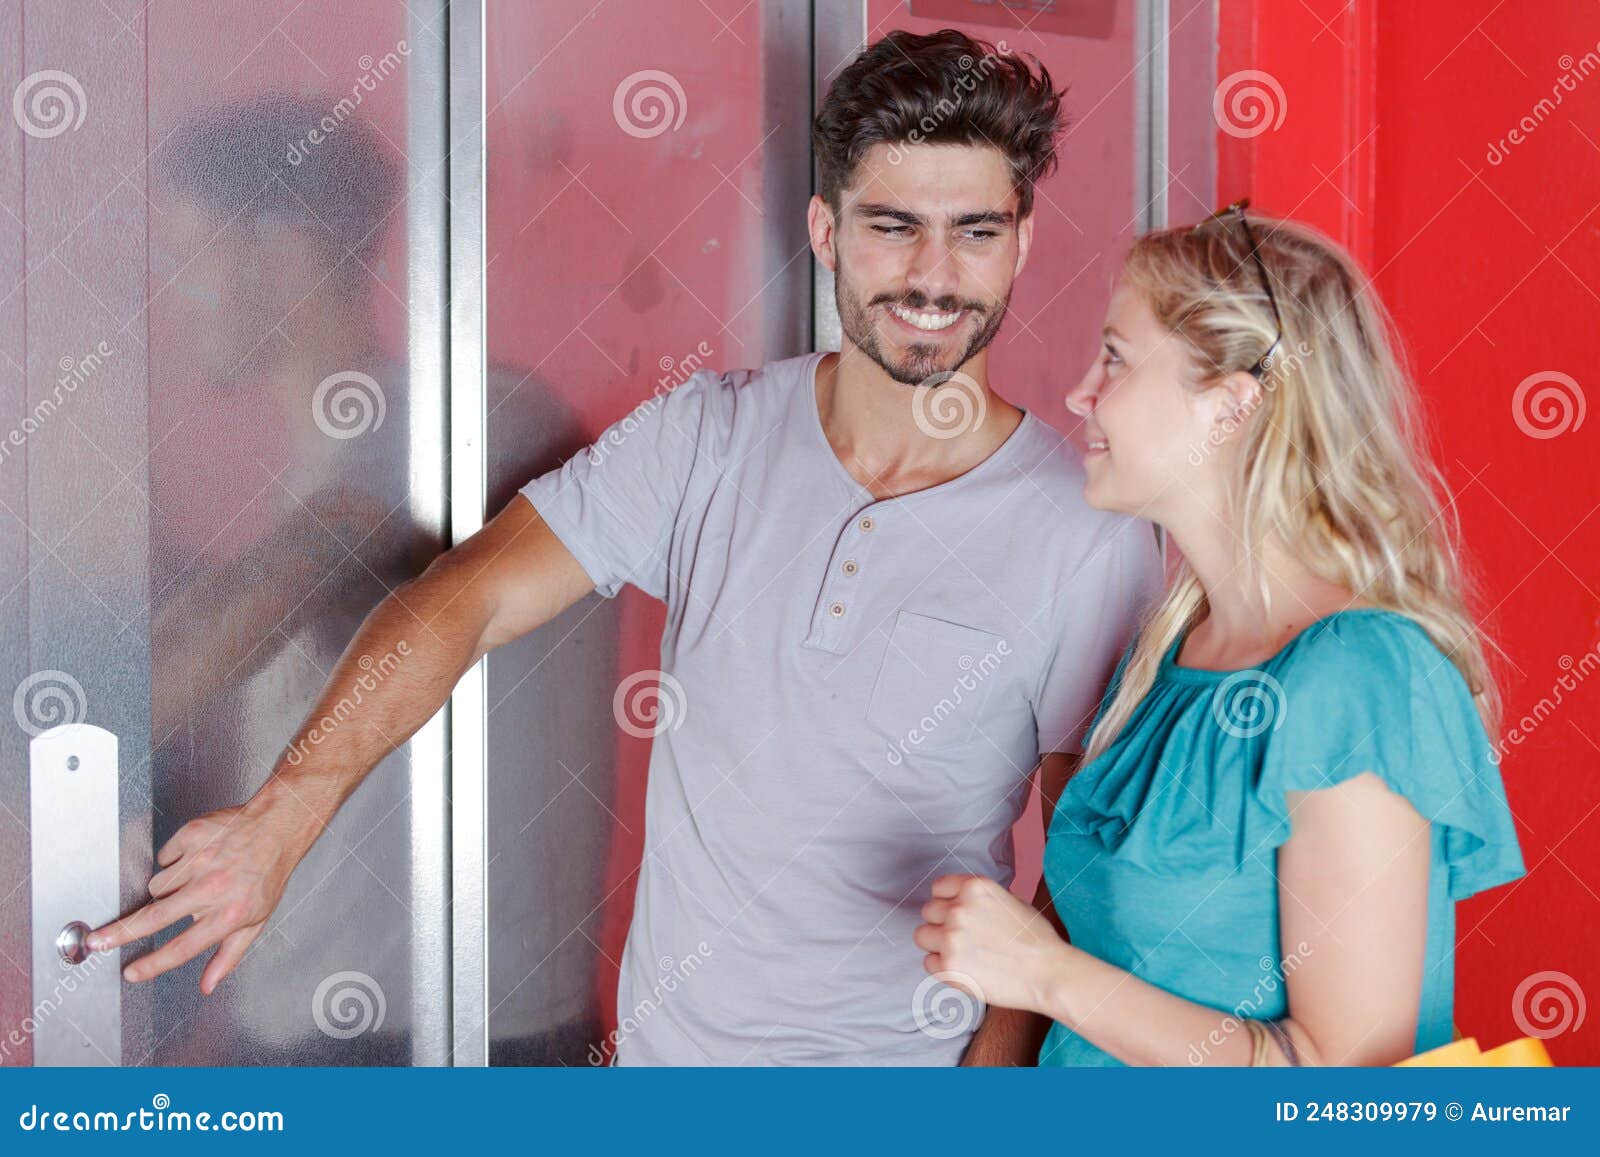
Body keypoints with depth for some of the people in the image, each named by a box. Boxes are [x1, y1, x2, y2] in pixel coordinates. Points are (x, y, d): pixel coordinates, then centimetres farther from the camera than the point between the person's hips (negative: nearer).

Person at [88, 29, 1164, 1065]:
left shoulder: (1091, 536, -13)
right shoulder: (706, 437, -6)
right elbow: (466, 597, -13)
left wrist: (996, 1061, -16)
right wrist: (284, 815, -25)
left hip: (907, 1063, -3)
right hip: (672, 1037, 3)